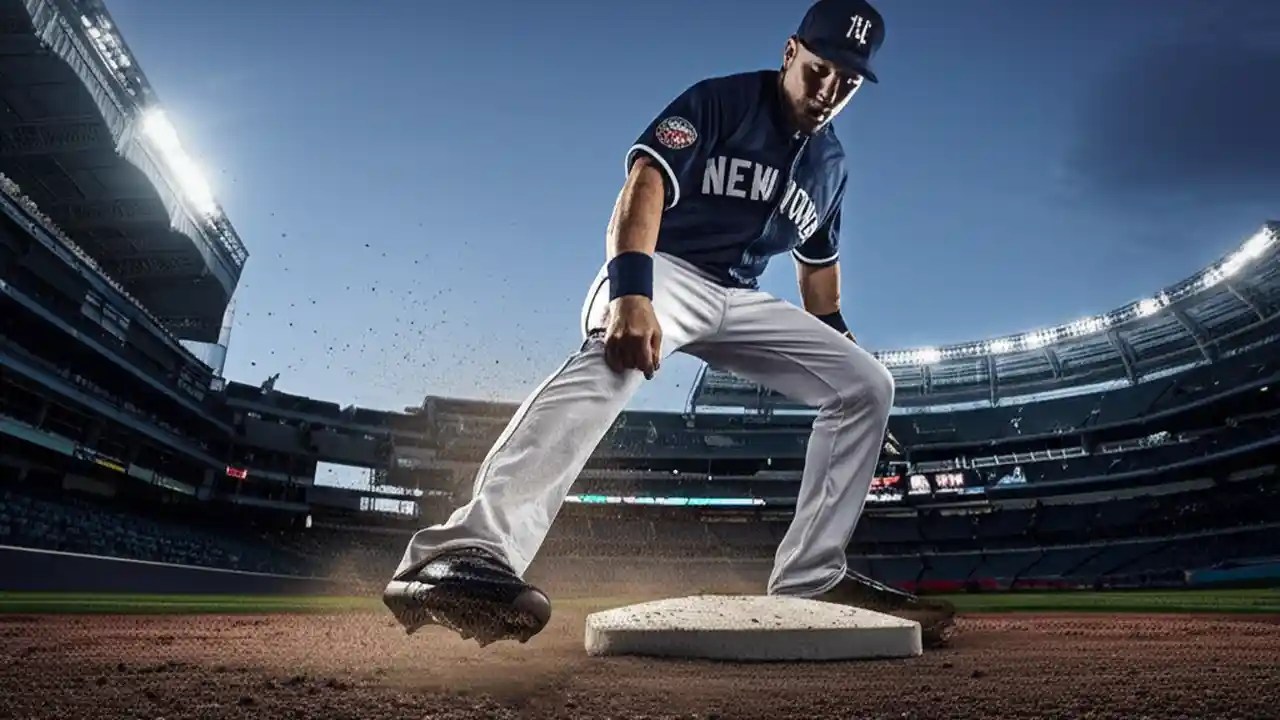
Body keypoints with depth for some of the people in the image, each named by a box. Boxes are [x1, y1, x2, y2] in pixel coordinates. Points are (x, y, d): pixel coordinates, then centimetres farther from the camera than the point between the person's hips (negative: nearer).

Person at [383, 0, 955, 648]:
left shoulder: (831, 164, 14)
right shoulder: (718, 101, -8)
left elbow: (819, 259, 27)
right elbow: (645, 183, -24)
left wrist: (834, 333, 18)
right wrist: (630, 294, -40)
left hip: (740, 300, 8)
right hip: (661, 269, -7)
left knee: (867, 385, 0)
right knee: (615, 357, -41)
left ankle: (808, 580, -1)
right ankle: (471, 548, -52)